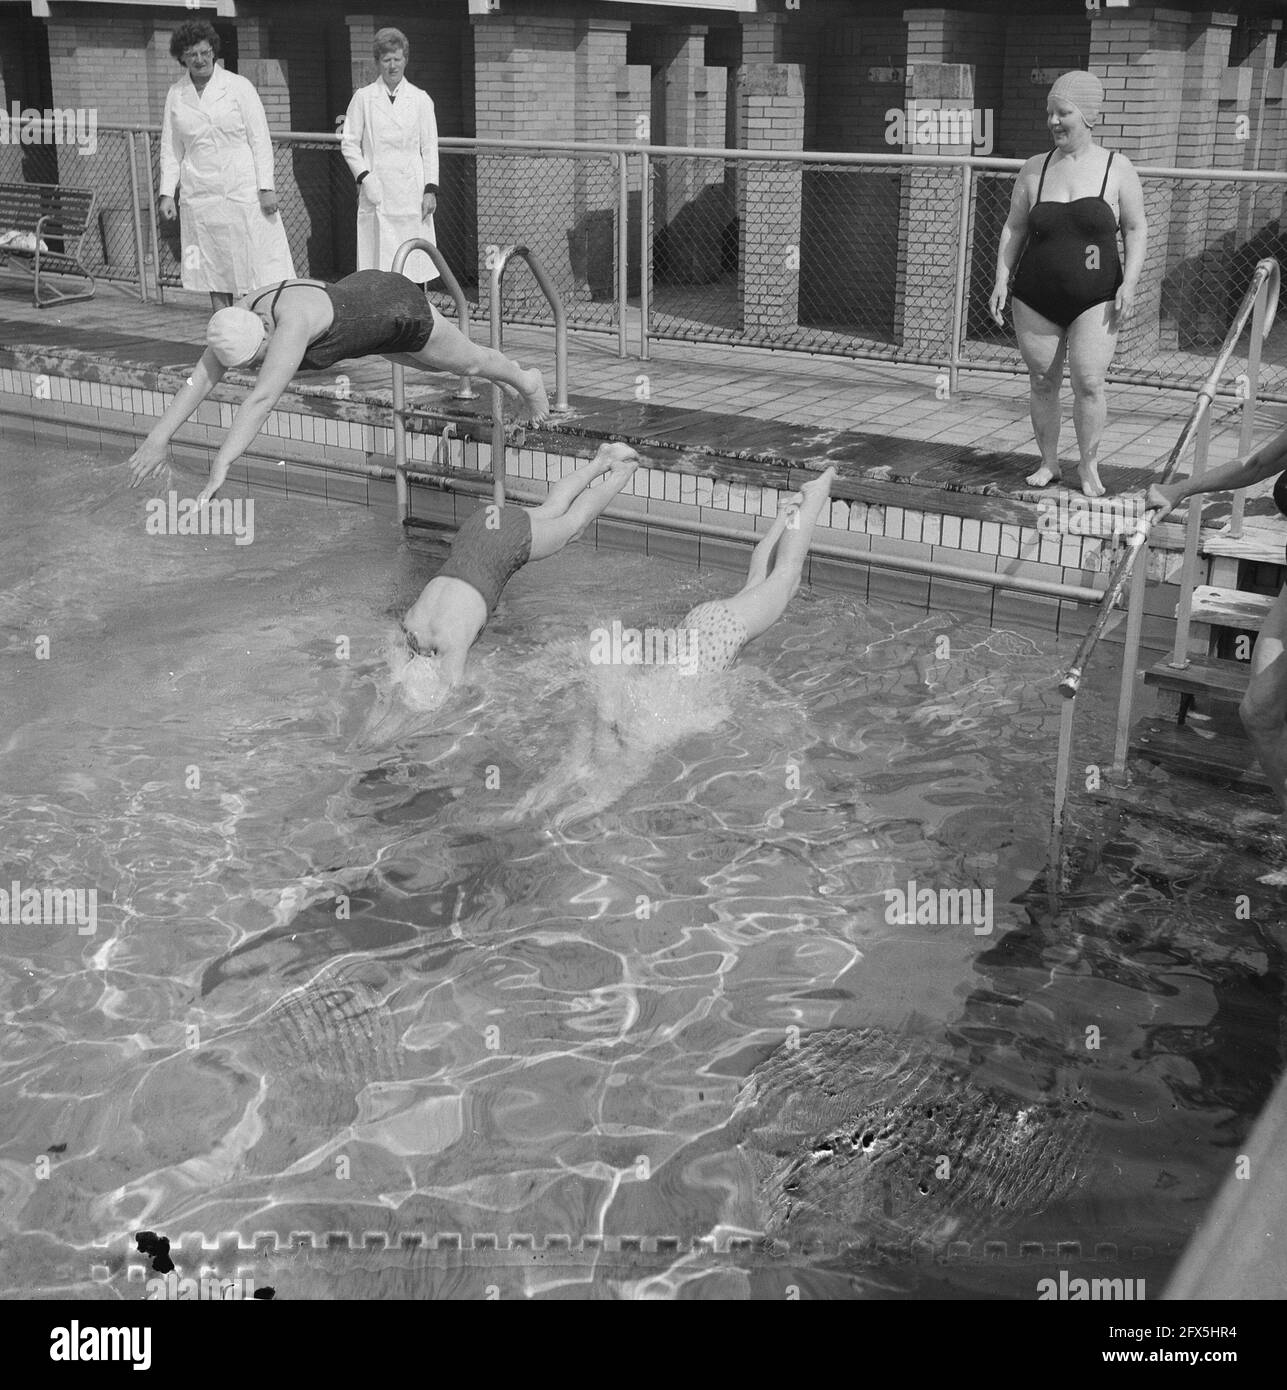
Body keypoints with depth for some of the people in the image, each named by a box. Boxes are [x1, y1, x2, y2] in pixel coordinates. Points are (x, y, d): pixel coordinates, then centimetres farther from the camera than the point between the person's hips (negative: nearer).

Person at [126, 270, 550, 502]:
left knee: (468, 362, 21)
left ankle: (526, 381, 54)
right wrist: (158, 439, -35)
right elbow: (200, 379, -27)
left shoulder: (293, 322, -47)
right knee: (429, 364, 34)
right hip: (359, 294, 8)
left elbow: (263, 397, -55)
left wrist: (222, 462, -60)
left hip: (399, 305, -7)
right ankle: (504, 379, 63)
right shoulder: (238, 321, -25)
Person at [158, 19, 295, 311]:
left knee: (257, 272, -6)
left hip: (244, 193, -3)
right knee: (215, 274, 4)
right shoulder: (175, 95, 10)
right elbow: (171, 149, 13)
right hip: (200, 197, 3)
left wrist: (266, 187, -8)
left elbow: (260, 140, 0)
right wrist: (167, 193, 3)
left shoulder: (238, 87, 1)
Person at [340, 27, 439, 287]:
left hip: (411, 193, 0)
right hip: (376, 192, 0)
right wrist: (364, 177, -6)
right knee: (378, 264, -5)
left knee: (415, 265, -2)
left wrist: (430, 189, 0)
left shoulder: (420, 99, 9)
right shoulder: (363, 98, 7)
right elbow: (349, 143, 8)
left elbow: (430, 148, 8)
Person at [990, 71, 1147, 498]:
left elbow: (1136, 230, 4)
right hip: (1036, 300, 2)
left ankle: (1089, 466, 5)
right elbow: (1013, 230, 10)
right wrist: (1001, 281, 0)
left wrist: (1129, 283, -7)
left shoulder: (1117, 168, 1)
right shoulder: (1034, 170, 6)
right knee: (1042, 384, 5)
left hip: (1094, 301, -2)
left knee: (1088, 384, -10)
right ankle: (1048, 464, 19)